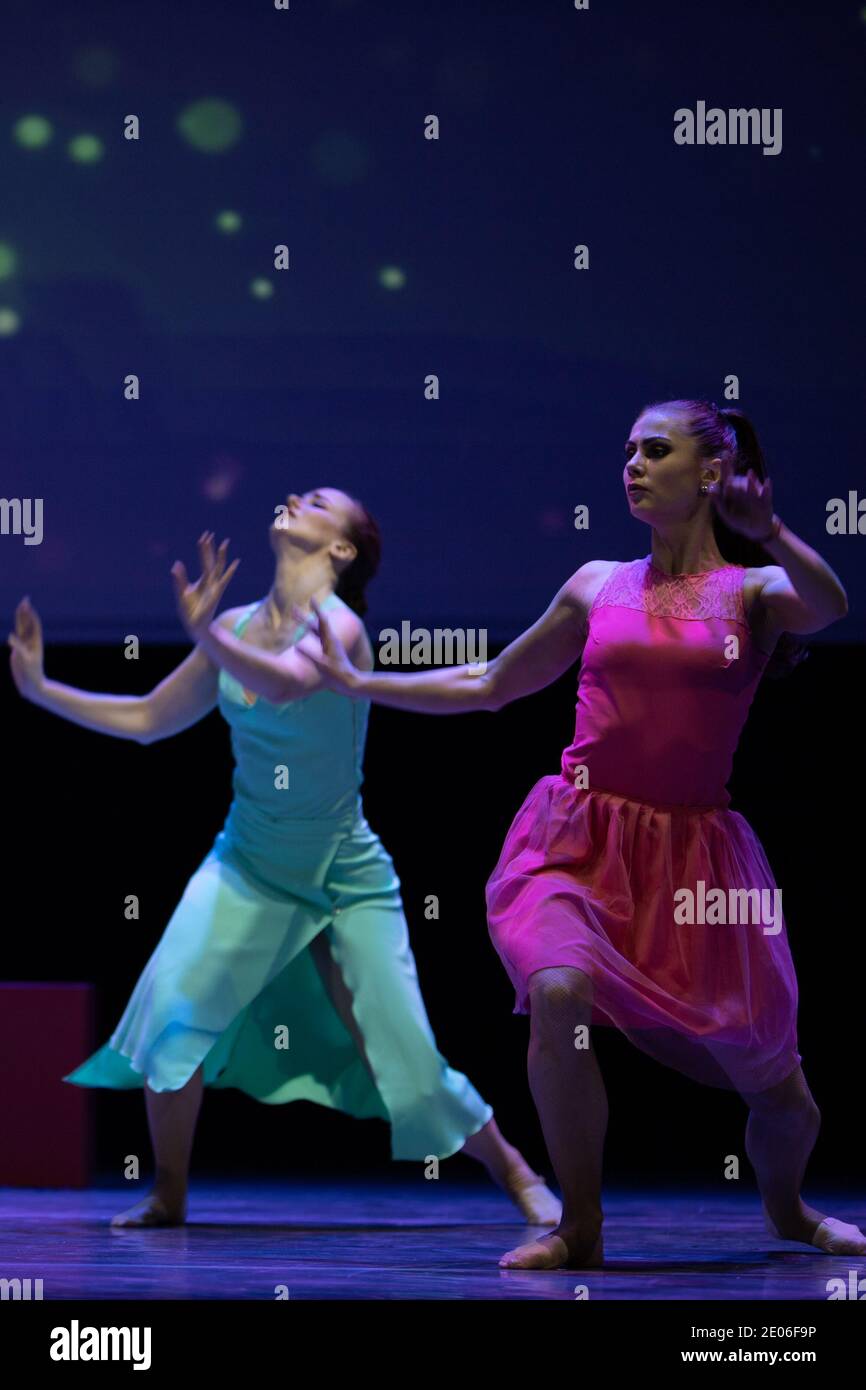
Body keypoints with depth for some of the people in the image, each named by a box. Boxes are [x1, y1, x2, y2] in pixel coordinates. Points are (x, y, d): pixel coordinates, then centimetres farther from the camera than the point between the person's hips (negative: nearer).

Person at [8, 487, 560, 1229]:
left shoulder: (340, 626, -16)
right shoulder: (238, 626, 1)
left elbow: (287, 683, -39)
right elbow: (148, 720, 11)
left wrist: (206, 637, -55)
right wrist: (42, 688, 5)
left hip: (349, 879, -4)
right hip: (249, 866, 4)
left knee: (407, 1064, -4)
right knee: (174, 1007, -19)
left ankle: (513, 1169, 22)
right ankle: (168, 1197, -2)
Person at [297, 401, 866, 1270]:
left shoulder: (753, 591, 3)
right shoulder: (599, 586, 11)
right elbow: (487, 686, 23)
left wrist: (769, 534, -42)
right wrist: (359, 683, 20)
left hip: (694, 854, -1)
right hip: (579, 838, 1)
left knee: (775, 1084, 3)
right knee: (560, 990, -31)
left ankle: (786, 1208, 39)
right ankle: (579, 1228, -16)